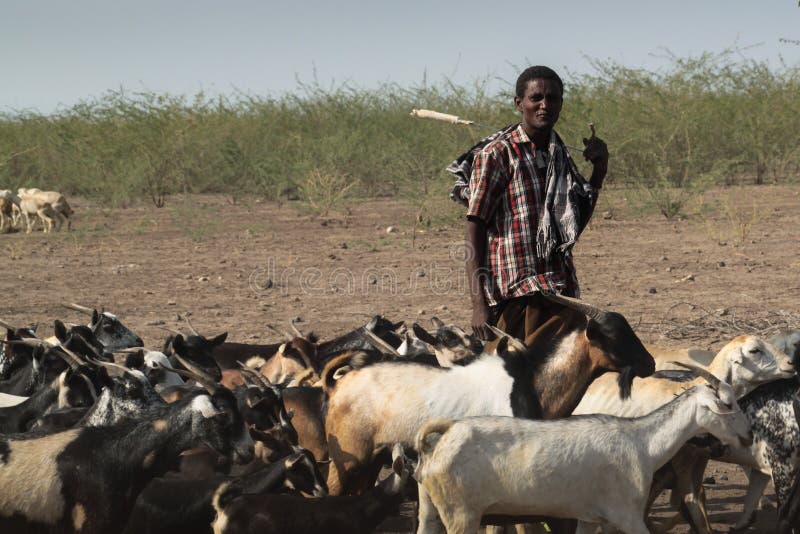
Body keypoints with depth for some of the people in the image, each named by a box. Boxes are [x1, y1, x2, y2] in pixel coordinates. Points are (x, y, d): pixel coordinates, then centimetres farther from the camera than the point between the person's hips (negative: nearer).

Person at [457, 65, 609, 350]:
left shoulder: (560, 155, 16)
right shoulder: (497, 154, -4)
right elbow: (475, 229, -8)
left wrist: (599, 169, 11)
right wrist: (479, 303, -15)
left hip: (562, 293, 7)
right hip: (516, 295, -7)